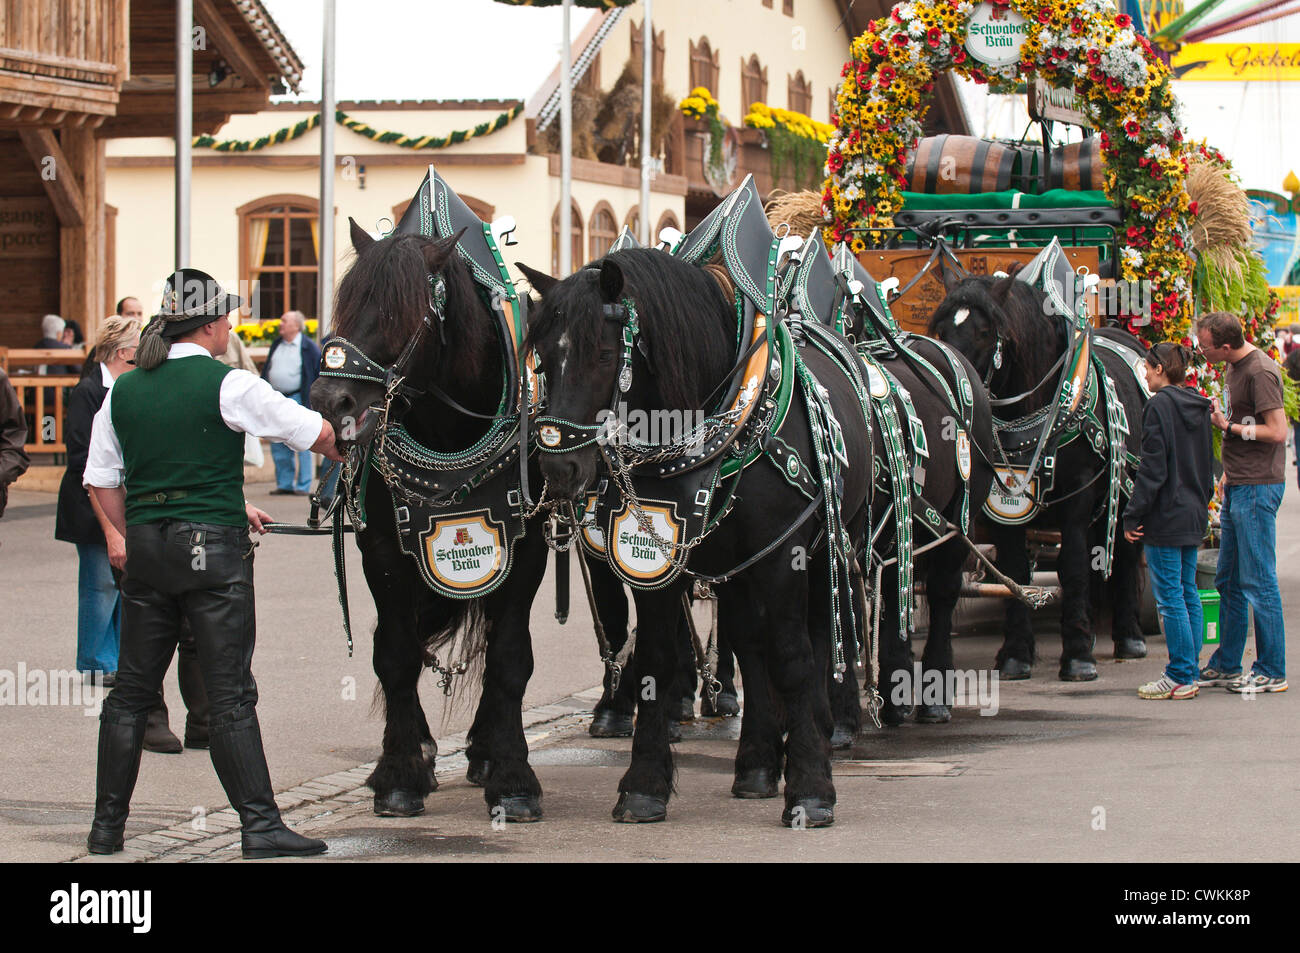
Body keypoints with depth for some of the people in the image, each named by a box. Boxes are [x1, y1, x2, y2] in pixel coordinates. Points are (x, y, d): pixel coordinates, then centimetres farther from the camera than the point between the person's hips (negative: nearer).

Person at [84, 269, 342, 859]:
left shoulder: (123, 390, 7)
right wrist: (354, 460, 18)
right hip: (213, 548, -5)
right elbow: (318, 434, -3)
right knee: (230, 693, -3)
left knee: (132, 688, 11)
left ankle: (106, 826, 14)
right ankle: (260, 825, -4)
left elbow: (102, 483, 11)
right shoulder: (229, 386, -8)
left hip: (145, 545, 5)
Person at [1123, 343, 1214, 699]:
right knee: (1188, 593, 13)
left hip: (1166, 515, -9)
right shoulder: (1198, 408, 10)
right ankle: (1190, 672, 16)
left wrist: (1132, 516, -13)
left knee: (1170, 596, -4)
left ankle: (1180, 677, -4)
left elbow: (1152, 469, -17)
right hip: (1193, 515, 9)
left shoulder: (1160, 406, -14)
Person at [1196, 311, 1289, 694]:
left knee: (1258, 582, -6)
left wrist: (1229, 427, -13)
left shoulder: (1260, 372, -17)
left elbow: (1277, 432, -20)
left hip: (1258, 488, -10)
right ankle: (1226, 665, 23)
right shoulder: (1233, 367, 12)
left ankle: (1272, 672, 0)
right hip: (1237, 487, 10)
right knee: (1228, 580, 15)